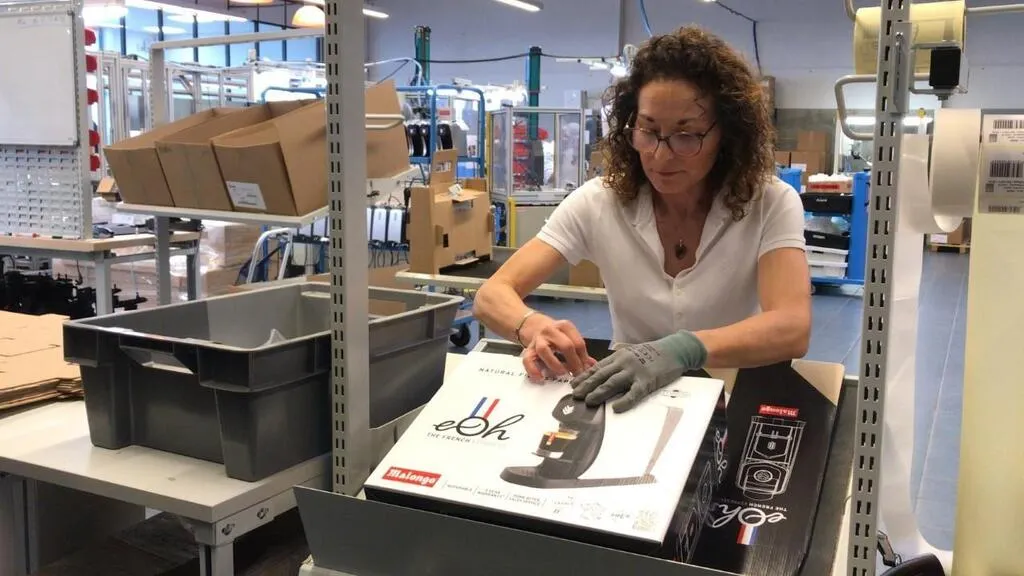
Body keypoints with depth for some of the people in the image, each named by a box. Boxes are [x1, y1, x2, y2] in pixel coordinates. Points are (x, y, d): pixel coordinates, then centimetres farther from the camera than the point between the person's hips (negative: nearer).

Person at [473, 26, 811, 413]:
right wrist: (535, 328, -31)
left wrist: (683, 349, -39)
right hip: (627, 403, 1)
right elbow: (493, 295, -10)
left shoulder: (771, 205, -9)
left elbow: (792, 329, -23)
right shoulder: (599, 203, -6)